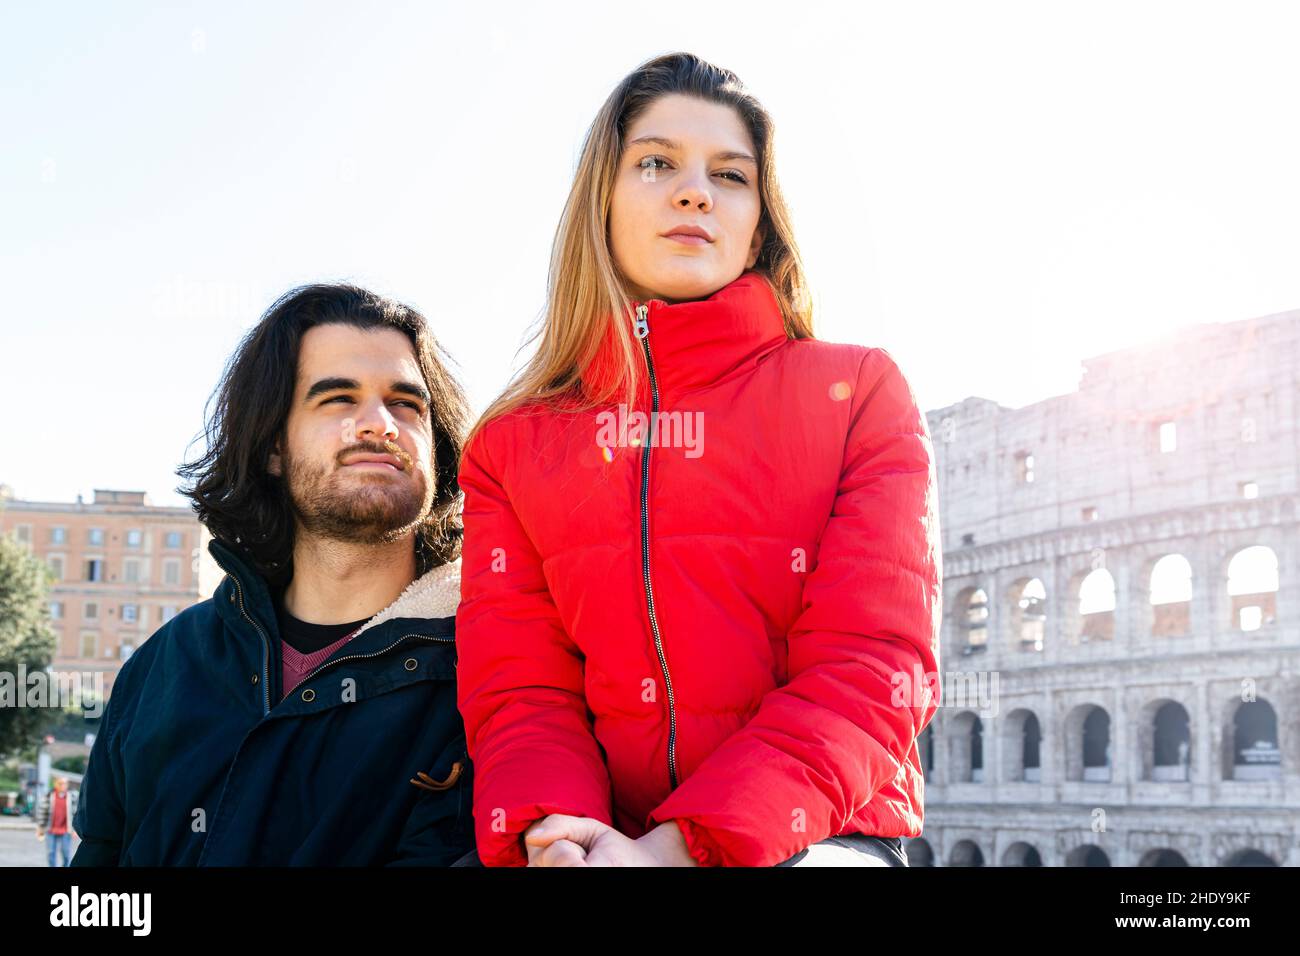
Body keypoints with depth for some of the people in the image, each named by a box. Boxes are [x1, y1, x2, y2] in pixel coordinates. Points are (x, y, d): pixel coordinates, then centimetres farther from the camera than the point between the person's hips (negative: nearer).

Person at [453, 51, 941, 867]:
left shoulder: (857, 392, 8)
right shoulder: (511, 442, 15)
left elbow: (873, 664, -3)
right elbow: (517, 686, 7)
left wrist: (681, 845, -16)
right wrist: (550, 835, -17)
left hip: (808, 837, -2)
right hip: (593, 836, 3)